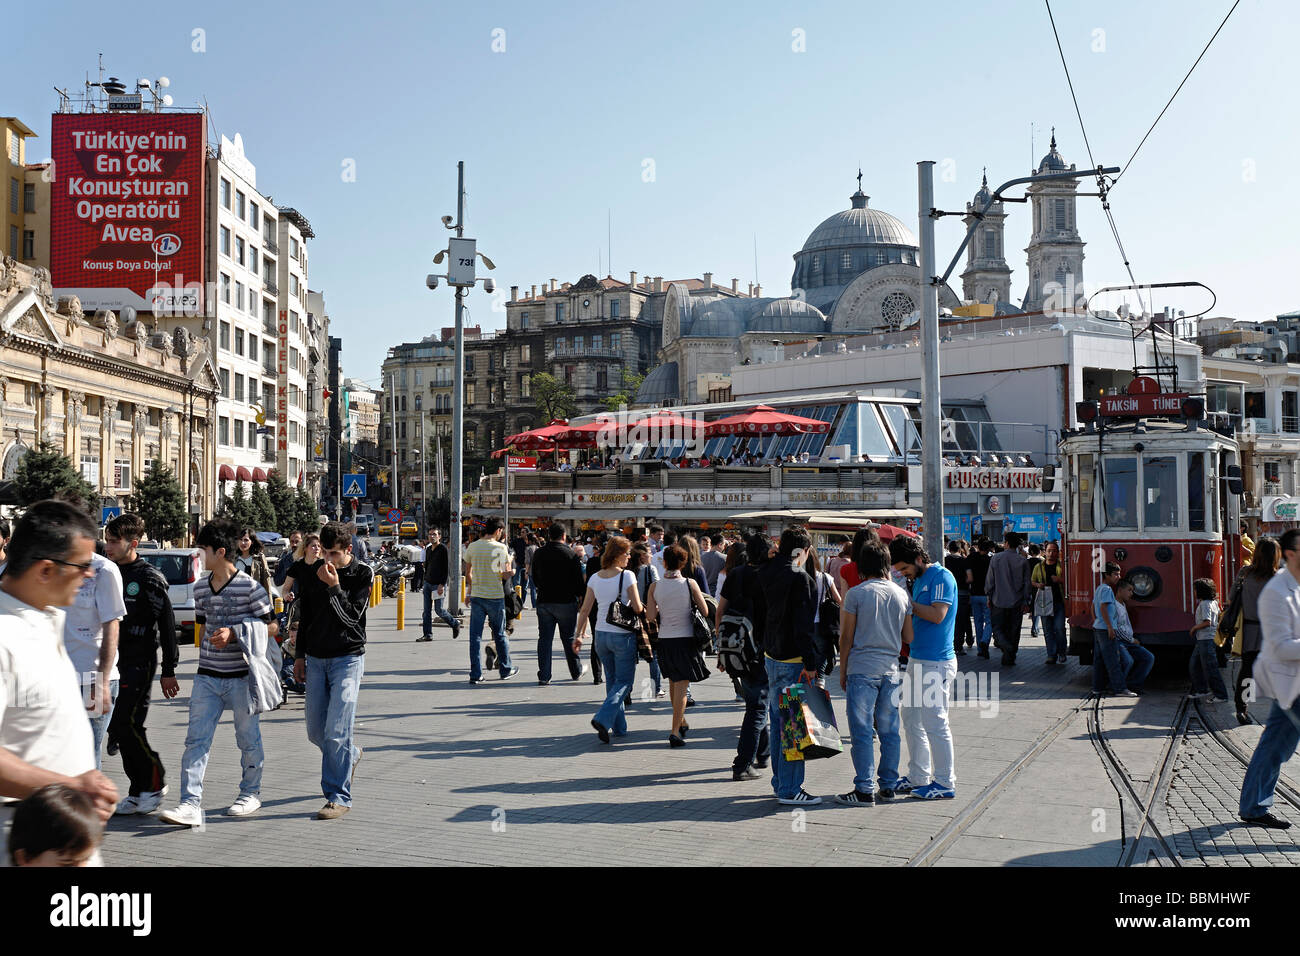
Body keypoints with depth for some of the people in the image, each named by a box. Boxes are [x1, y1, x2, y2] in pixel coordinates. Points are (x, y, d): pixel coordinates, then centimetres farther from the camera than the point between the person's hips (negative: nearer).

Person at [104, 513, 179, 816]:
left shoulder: (149, 578, -10)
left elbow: (167, 625, -9)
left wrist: (169, 671, -10)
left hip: (138, 664, -7)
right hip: (111, 663, 7)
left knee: (126, 725, -11)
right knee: (117, 727, 7)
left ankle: (155, 782, 5)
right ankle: (139, 792, 16)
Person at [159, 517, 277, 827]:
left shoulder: (250, 587, -11)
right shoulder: (200, 587, 8)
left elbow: (271, 626, -8)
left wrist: (234, 632, -18)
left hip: (241, 676, -5)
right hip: (207, 676, 5)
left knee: (248, 737, 9)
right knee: (196, 739, -3)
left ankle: (251, 793, 27)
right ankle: (191, 804, -4)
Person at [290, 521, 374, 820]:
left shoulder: (363, 574, -7)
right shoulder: (313, 571, 5)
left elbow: (351, 618, -14)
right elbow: (305, 615, 16)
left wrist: (334, 587, -23)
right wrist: (300, 655, 15)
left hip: (347, 658, -5)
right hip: (316, 659, 5)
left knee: (336, 732, -12)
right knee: (316, 732, 9)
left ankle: (339, 797, -3)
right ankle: (351, 755, 38)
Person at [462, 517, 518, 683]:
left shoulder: (472, 547, 3)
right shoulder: (501, 548, -9)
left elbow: (468, 573, 11)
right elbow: (506, 575, -11)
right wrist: (512, 572, 11)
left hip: (476, 596, 3)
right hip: (496, 596, -3)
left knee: (475, 636, 4)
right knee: (500, 635, 12)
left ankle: (475, 674, 3)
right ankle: (506, 669, 23)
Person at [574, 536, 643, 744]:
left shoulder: (595, 578, 3)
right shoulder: (627, 576, -13)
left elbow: (584, 610, 4)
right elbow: (637, 608, -13)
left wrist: (578, 635, 10)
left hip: (601, 635, 5)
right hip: (623, 635, -5)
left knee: (612, 680, 17)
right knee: (623, 681, 3)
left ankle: (619, 727, 22)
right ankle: (603, 718, -16)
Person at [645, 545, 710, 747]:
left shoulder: (655, 587, -4)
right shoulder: (690, 584, -9)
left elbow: (650, 616, -4)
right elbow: (705, 612, -4)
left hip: (665, 640, 3)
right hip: (686, 638, -3)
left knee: (673, 683, 21)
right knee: (681, 686, 1)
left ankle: (682, 722, 38)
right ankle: (675, 731, -6)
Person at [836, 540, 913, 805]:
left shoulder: (856, 594, -7)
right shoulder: (901, 594, 4)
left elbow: (846, 638, -4)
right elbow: (908, 638, 7)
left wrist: (843, 671, 6)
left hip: (862, 670, -4)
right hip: (891, 669, 4)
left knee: (862, 731, -1)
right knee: (889, 731, 11)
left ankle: (865, 790, 0)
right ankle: (888, 785, 18)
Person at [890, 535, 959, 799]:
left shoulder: (942, 576, -12)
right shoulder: (918, 580, 14)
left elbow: (937, 615, -22)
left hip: (936, 662, -9)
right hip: (916, 659, 9)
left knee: (935, 723, -3)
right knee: (911, 720, 13)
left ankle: (945, 783, 6)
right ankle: (918, 778, 23)